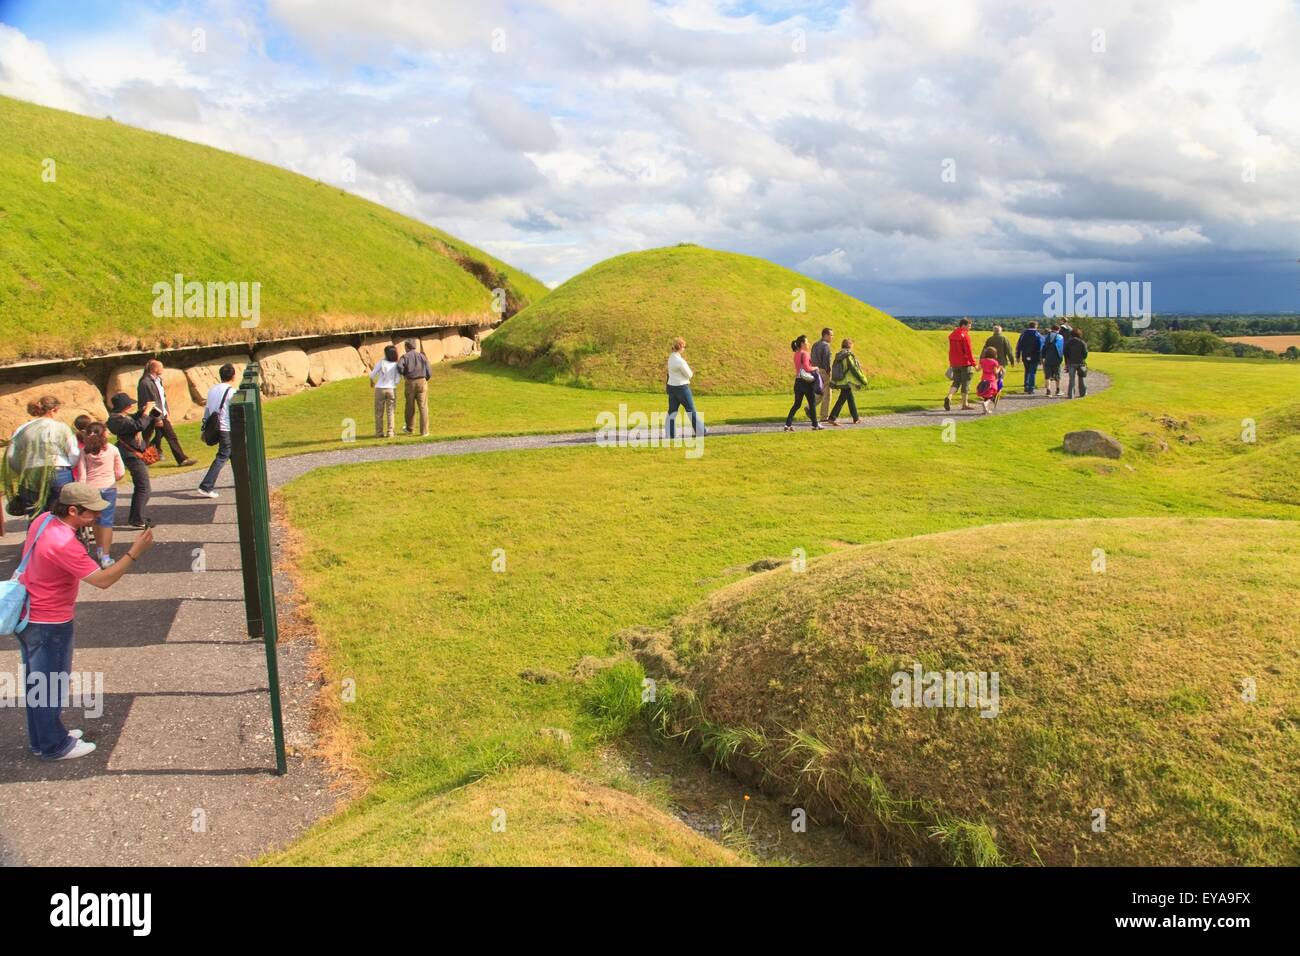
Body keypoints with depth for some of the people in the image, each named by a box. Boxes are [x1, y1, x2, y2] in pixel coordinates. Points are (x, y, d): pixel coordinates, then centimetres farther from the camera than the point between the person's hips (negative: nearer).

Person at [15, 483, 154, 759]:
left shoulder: (45, 521, -3)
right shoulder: (63, 544, -31)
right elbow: (103, 580, -29)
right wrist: (134, 553, -32)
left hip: (28, 616, 9)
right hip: (49, 625, -9)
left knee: (37, 682, 22)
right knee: (51, 685, 8)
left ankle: (42, 736, 38)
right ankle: (54, 745, 23)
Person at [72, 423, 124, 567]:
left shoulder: (85, 451, -4)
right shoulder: (112, 450, -5)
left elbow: (81, 475, -5)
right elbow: (121, 473, 0)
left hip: (91, 488, 2)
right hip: (109, 487, -2)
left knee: (97, 520, 19)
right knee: (107, 522, 0)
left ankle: (99, 550, 34)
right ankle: (105, 556, -5)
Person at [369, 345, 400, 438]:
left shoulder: (381, 362, -8)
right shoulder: (396, 365, -3)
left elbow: (372, 374, -4)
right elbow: (397, 380, -4)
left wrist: (372, 381, 18)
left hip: (380, 389, -1)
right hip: (391, 389, 1)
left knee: (379, 412, 8)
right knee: (391, 412, 6)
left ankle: (379, 432, 8)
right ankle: (390, 432, 1)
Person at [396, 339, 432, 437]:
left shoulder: (405, 357, 2)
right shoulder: (422, 356, 5)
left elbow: (399, 367, -19)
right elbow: (429, 373, 1)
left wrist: (404, 374, 3)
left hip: (410, 383, 0)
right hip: (422, 382, 0)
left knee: (409, 406, 16)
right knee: (423, 407, 0)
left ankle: (409, 428, 32)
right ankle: (424, 431, -4)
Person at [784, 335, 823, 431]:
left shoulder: (796, 354, 12)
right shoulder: (804, 353, -13)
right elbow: (806, 367, -22)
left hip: (798, 381, 8)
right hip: (806, 381, -8)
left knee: (797, 404, 9)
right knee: (812, 403, 6)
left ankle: (788, 424, 1)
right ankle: (815, 425, 14)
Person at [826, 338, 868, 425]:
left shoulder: (838, 356, 6)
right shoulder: (849, 356, -16)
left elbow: (833, 369, 10)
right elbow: (854, 370, -15)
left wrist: (834, 383, 16)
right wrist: (863, 380, -6)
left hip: (840, 381, 8)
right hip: (846, 382, -8)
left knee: (851, 399, 19)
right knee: (841, 400, -5)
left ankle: (856, 418, 28)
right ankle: (832, 418, -10)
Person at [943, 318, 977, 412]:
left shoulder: (952, 334, 9)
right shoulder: (965, 335, -14)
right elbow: (968, 351, -16)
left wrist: (950, 363, 21)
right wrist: (974, 364, -12)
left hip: (955, 364, 6)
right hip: (965, 363, -6)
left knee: (956, 382, 13)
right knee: (965, 383, 4)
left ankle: (948, 397, -12)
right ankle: (965, 404, 8)